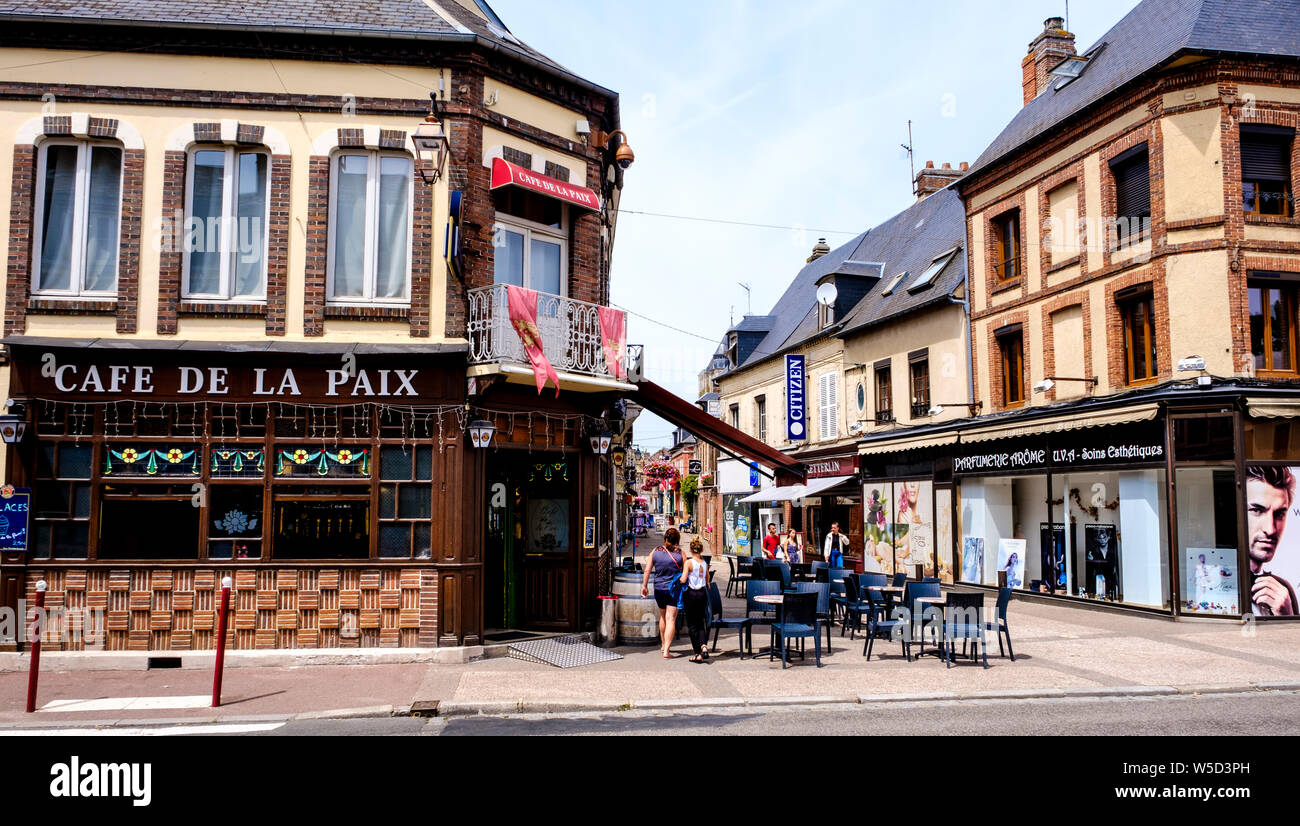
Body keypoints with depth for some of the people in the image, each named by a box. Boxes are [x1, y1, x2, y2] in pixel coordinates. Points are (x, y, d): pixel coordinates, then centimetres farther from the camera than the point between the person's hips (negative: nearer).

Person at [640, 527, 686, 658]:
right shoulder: (680, 553, -6)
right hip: (674, 589, -3)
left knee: (663, 616, 23)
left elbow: (647, 570, 1)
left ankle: (663, 645, 37)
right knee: (671, 619, -2)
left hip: (659, 589, 3)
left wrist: (644, 586, 10)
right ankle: (666, 651, -9)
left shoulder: (655, 551, 1)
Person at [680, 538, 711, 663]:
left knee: (692, 624, 4)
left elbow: (683, 580, -18)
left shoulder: (689, 562, -10)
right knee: (701, 622, 13)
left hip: (691, 594, -4)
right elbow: (707, 582, 11)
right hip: (703, 593, 4)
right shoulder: (705, 563, 5)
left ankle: (698, 654, 2)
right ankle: (704, 645, -11)